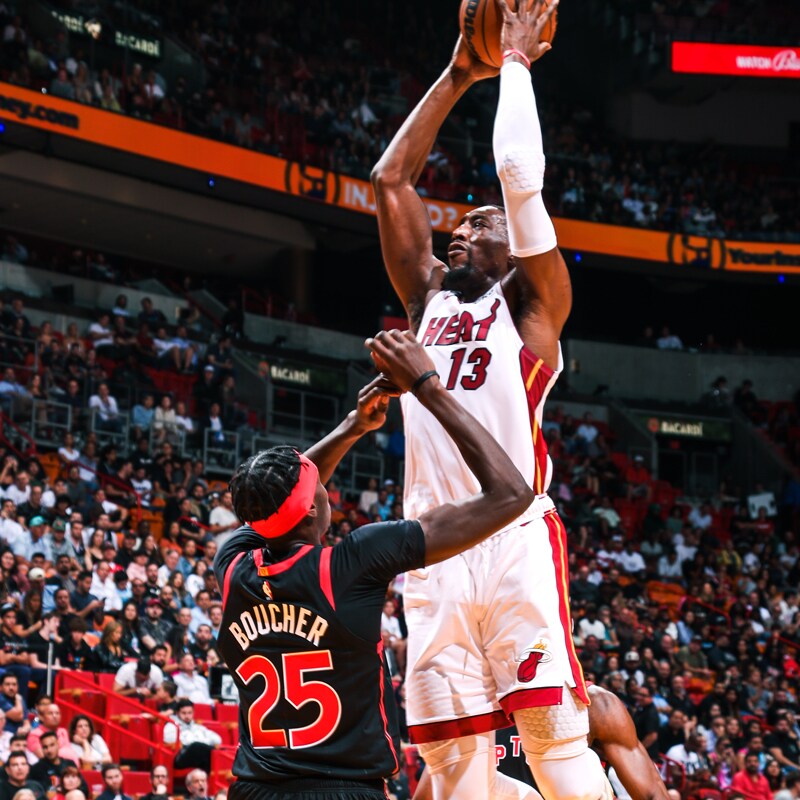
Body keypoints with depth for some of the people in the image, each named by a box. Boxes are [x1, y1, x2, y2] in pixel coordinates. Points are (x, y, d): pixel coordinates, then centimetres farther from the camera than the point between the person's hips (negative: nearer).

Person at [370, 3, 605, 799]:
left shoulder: (531, 303, 10)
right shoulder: (429, 301, 24)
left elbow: (520, 172, -1)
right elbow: (389, 180, 22)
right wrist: (457, 76, 22)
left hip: (517, 547, -5)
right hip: (434, 559, 5)